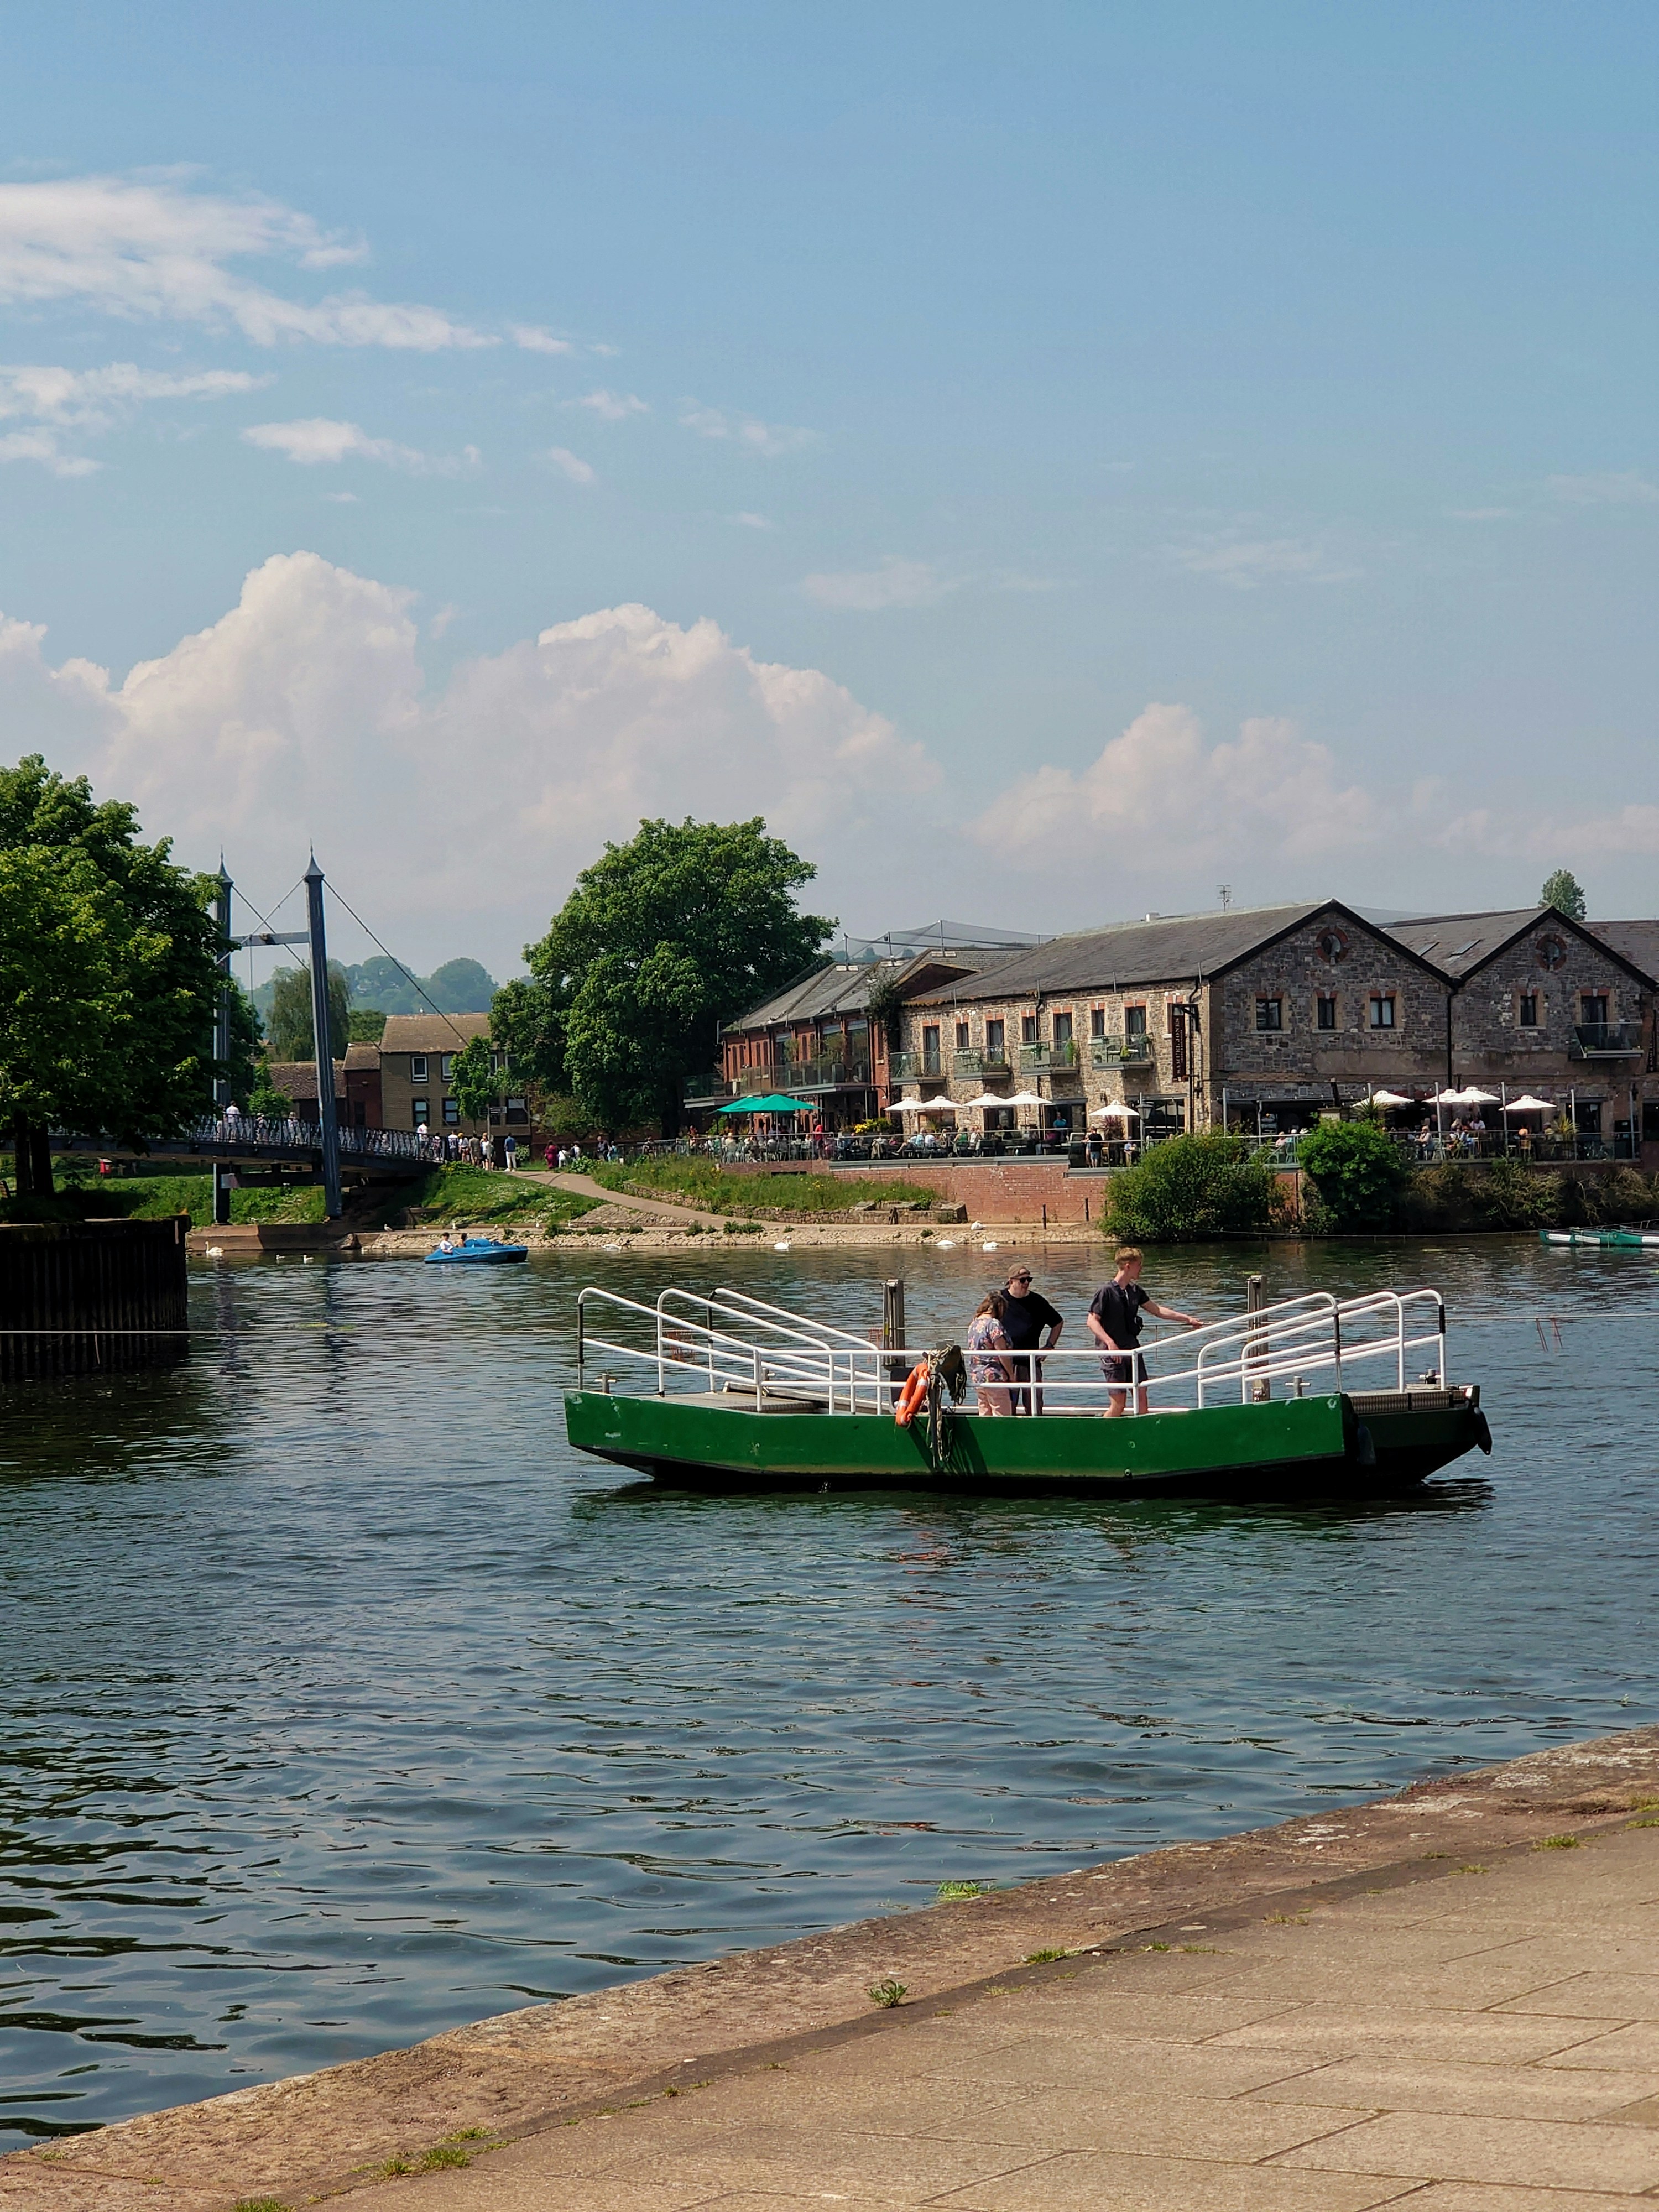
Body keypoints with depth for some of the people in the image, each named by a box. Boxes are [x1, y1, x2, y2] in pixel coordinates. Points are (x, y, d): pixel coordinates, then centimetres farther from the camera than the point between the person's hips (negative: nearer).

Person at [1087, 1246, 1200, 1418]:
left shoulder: (1135, 1291, 11)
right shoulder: (1106, 1292, -11)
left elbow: (1157, 1310, 20)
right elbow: (1092, 1320, -14)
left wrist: (1186, 1318, 19)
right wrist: (1110, 1342, -26)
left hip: (1132, 1352, 7)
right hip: (1114, 1354, -7)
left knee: (1141, 1395, 5)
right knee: (1118, 1404, -8)